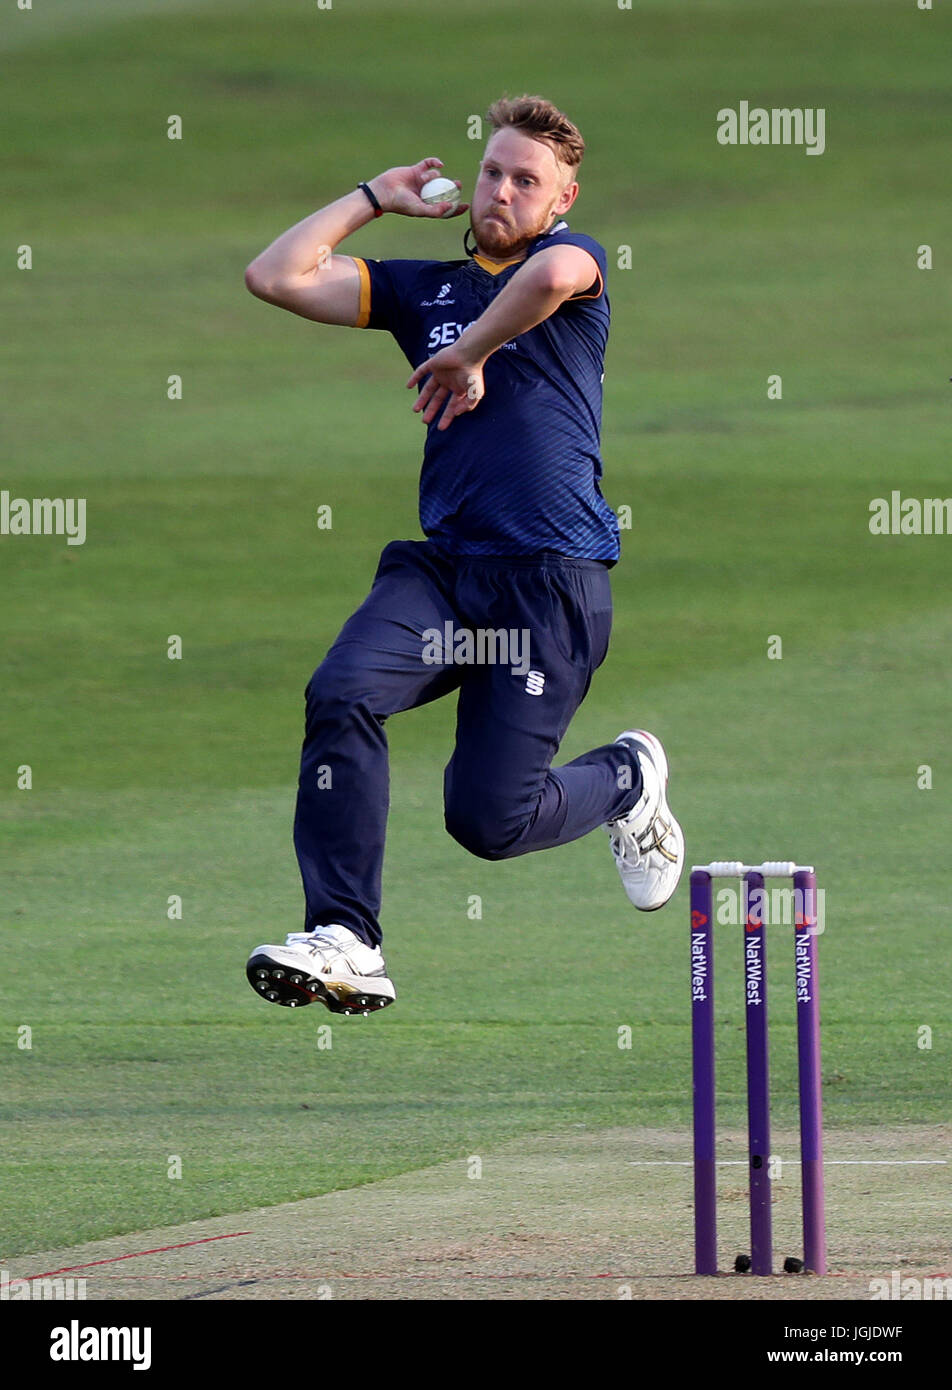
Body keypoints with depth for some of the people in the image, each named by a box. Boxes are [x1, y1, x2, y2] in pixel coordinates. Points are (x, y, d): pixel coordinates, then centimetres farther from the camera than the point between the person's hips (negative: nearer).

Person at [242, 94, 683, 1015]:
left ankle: (629, 780, 26)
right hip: (441, 564, 5)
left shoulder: (576, 255, 6)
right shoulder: (425, 288, 19)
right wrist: (374, 197, 16)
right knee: (341, 695, -26)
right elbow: (274, 277, 13)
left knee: (488, 819, -7)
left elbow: (553, 275, -21)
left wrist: (471, 352, -10)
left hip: (553, 578, -5)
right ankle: (345, 945, -23)